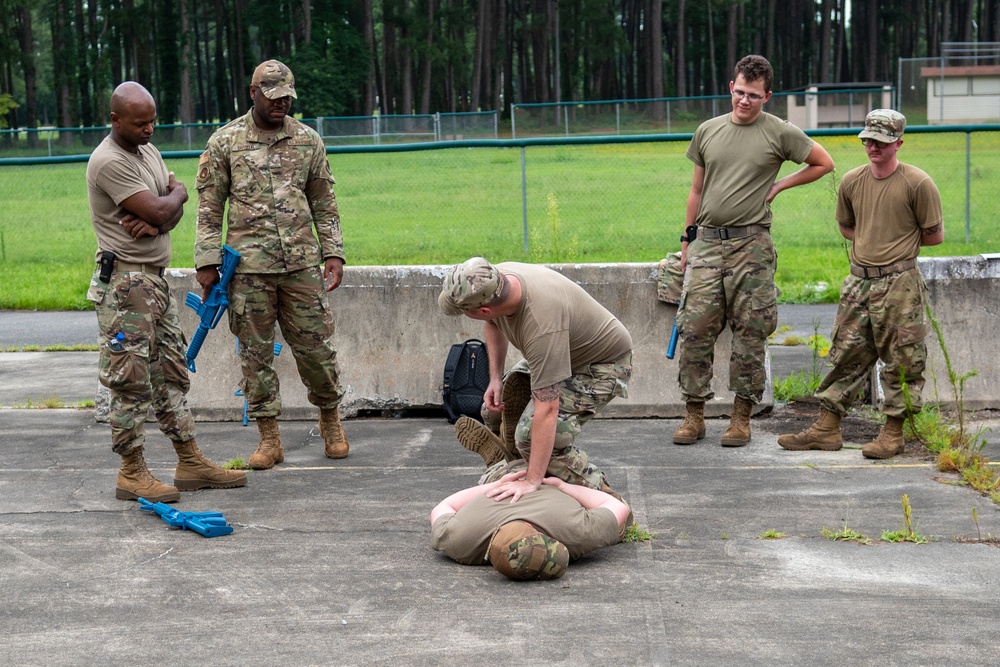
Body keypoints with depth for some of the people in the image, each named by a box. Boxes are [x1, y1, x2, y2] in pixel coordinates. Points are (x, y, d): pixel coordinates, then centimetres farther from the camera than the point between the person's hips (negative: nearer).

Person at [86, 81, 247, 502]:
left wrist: (156, 222, -13)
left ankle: (191, 465, 18)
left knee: (171, 374, 12)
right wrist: (177, 193, 1)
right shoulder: (109, 161, -16)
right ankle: (132, 474, 3)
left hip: (155, 280, 10)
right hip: (125, 282, -9)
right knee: (131, 380, -5)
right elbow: (159, 209, -22)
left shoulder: (148, 150, 13)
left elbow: (174, 212, 10)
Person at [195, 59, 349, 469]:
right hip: (249, 268, -1)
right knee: (256, 353, 3)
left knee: (316, 346, 3)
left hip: (302, 263, 1)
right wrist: (207, 262, -2)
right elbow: (209, 208, 4)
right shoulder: (225, 142, 3)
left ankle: (330, 420, 25)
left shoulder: (308, 140, 8)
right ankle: (269, 438, 13)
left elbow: (324, 205, 12)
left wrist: (333, 254, 4)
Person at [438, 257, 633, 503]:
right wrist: (495, 378, 1)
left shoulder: (542, 325, -43)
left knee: (530, 435, -23)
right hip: (562, 351, 9)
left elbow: (547, 409, -42)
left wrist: (532, 482, -40)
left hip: (602, 363, -9)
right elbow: (493, 323, 9)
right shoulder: (498, 277, -18)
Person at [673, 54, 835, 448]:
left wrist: (779, 186, 5)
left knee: (749, 334, 0)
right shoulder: (708, 131, 12)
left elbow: (823, 163, 12)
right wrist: (687, 239, 15)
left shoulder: (779, 133, 2)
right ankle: (694, 414, 6)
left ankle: (742, 416, 8)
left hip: (752, 244, -3)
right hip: (706, 242, 3)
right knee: (695, 328, -2)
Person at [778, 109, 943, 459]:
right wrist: (881, 242, 6)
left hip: (899, 283, -5)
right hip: (858, 280, 5)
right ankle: (827, 429, 14)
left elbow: (934, 235, -2)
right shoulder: (852, 181, 5)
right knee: (846, 354, 9)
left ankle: (893, 433, 12)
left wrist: (899, 245, 3)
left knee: (902, 360, 1)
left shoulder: (918, 184, -9)